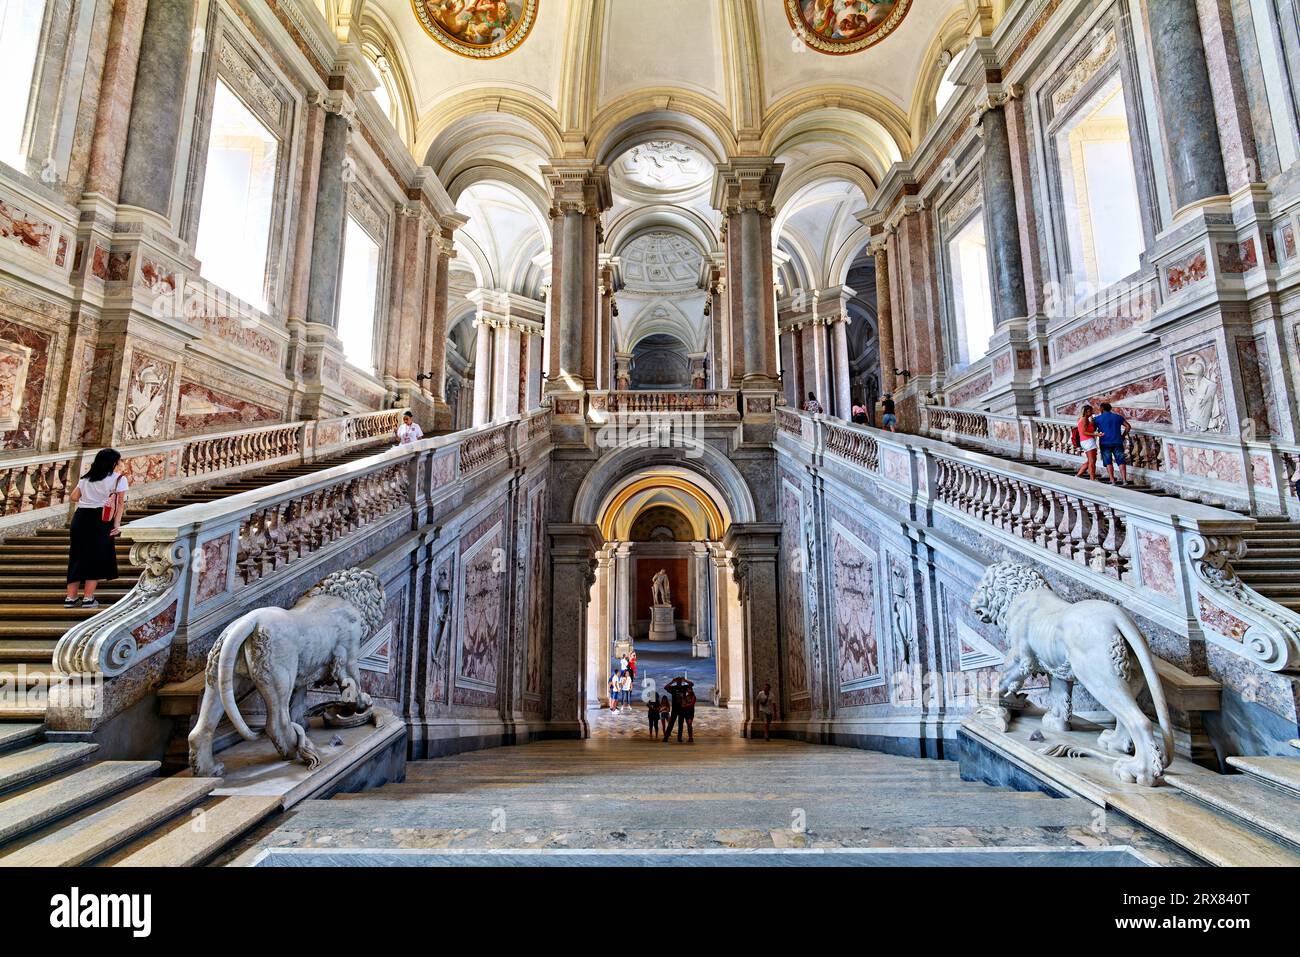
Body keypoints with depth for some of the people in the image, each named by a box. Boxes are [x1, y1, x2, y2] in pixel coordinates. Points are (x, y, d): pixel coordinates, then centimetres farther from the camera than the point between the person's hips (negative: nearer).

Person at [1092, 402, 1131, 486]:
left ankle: (1112, 480, -4)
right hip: (1117, 442, 2)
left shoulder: (1097, 418, -1)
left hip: (1105, 443, -2)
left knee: (1108, 462, 4)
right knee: (1121, 461, 3)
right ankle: (1124, 480, -6)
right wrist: (1122, 436, 14)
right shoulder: (1118, 416, 9)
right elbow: (1128, 426, 5)